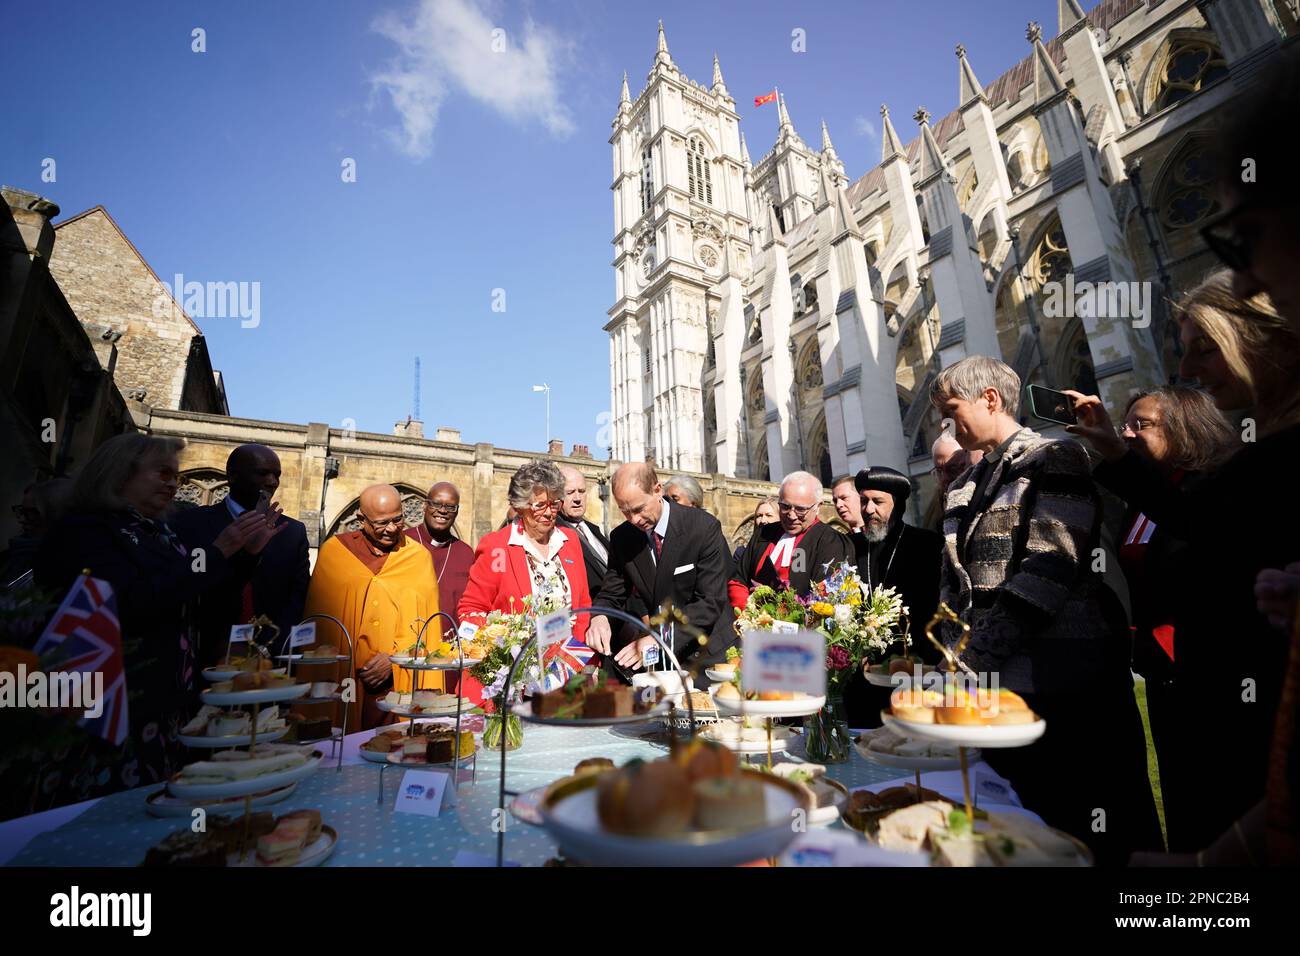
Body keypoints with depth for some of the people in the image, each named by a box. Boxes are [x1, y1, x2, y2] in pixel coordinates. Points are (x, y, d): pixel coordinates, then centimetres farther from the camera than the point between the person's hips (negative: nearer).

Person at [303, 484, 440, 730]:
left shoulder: (419, 557, 4)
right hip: (341, 678, 0)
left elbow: (425, 621, 1)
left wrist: (393, 658, -11)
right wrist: (356, 663, -6)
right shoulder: (334, 550, 5)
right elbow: (320, 617, 3)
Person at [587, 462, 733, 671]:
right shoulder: (621, 537, -1)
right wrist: (599, 617, -17)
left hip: (708, 653, -3)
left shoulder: (704, 527, -14)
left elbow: (711, 602, -17)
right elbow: (611, 595, 7)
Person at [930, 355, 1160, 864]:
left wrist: (970, 656, -20)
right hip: (993, 687, 7)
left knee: (1100, 830, 7)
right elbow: (953, 582, 14)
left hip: (1066, 686, -6)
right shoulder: (963, 489, 15)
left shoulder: (1055, 459, -6)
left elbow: (1049, 567, -18)